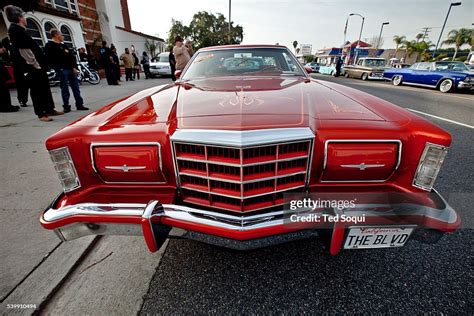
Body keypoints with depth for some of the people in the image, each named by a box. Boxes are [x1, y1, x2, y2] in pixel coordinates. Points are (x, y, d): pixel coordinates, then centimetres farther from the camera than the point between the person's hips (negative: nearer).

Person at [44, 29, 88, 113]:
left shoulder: (63, 45, 23)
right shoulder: (49, 45, 2)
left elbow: (72, 56, 16)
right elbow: (50, 59, -8)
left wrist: (75, 67, 4)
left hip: (71, 69, 6)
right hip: (62, 70, -6)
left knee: (76, 87, 4)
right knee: (65, 88, -4)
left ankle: (79, 104, 9)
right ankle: (66, 106, 1)